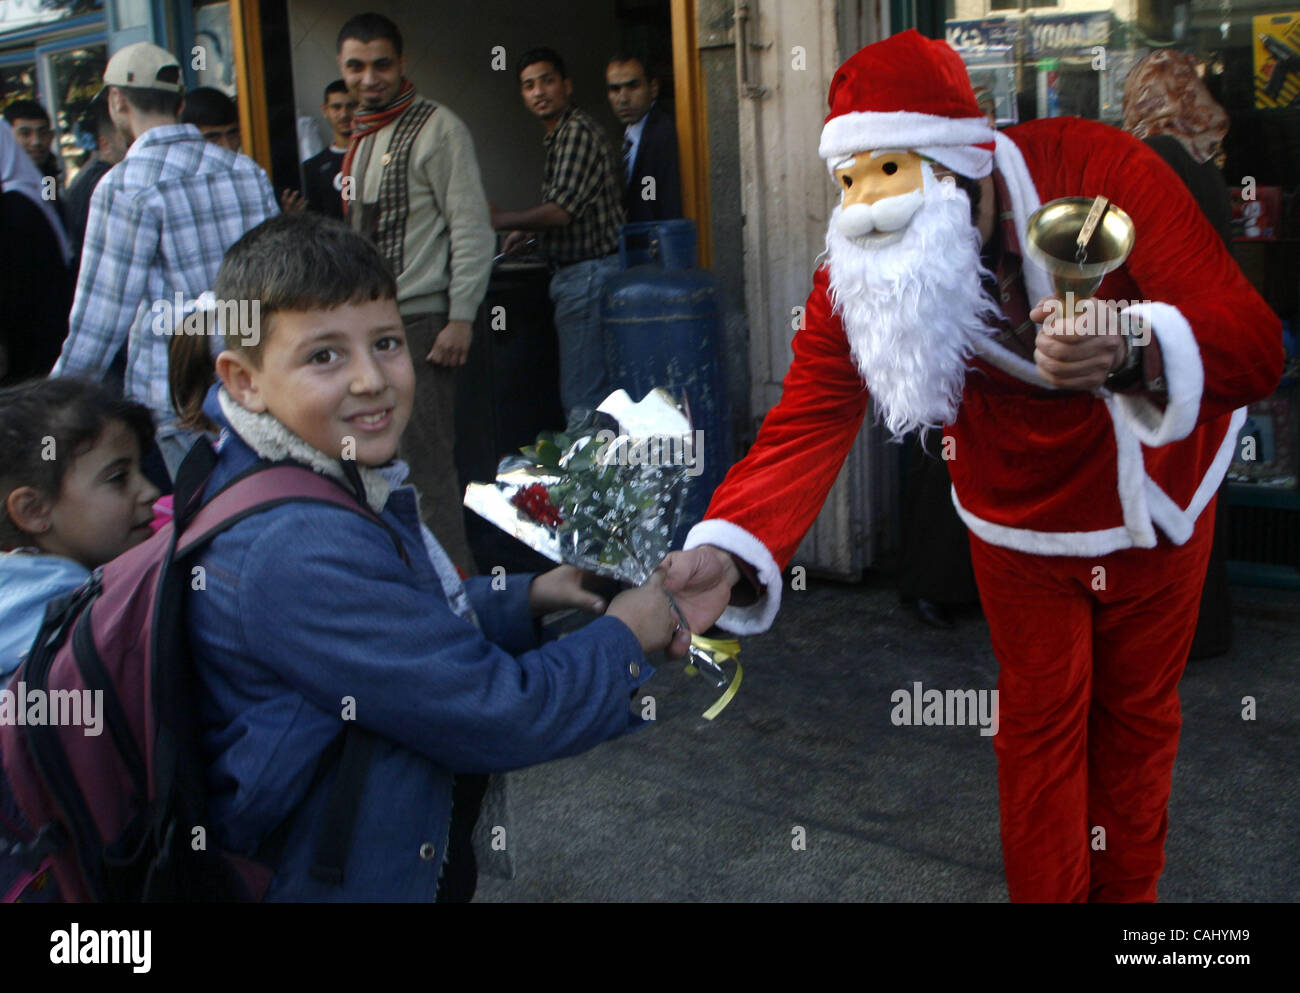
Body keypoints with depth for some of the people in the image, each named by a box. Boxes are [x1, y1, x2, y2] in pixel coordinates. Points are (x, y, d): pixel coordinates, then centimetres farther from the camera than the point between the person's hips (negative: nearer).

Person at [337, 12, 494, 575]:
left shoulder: (435, 128, -6)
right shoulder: (360, 137, 19)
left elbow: (472, 229, -11)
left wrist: (461, 318, -17)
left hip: (418, 321, -8)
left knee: (425, 465, -10)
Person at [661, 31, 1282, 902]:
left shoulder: (1098, 168, -31)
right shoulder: (857, 273, -25)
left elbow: (1255, 345, -35)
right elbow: (809, 422, -35)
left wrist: (1131, 351, -57)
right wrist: (727, 555, -53)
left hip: (1160, 489, 1)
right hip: (1024, 519, 0)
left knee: (1140, 710, 17)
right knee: (1042, 720, 8)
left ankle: (1128, 890, 42)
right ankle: (1048, 893, 33)